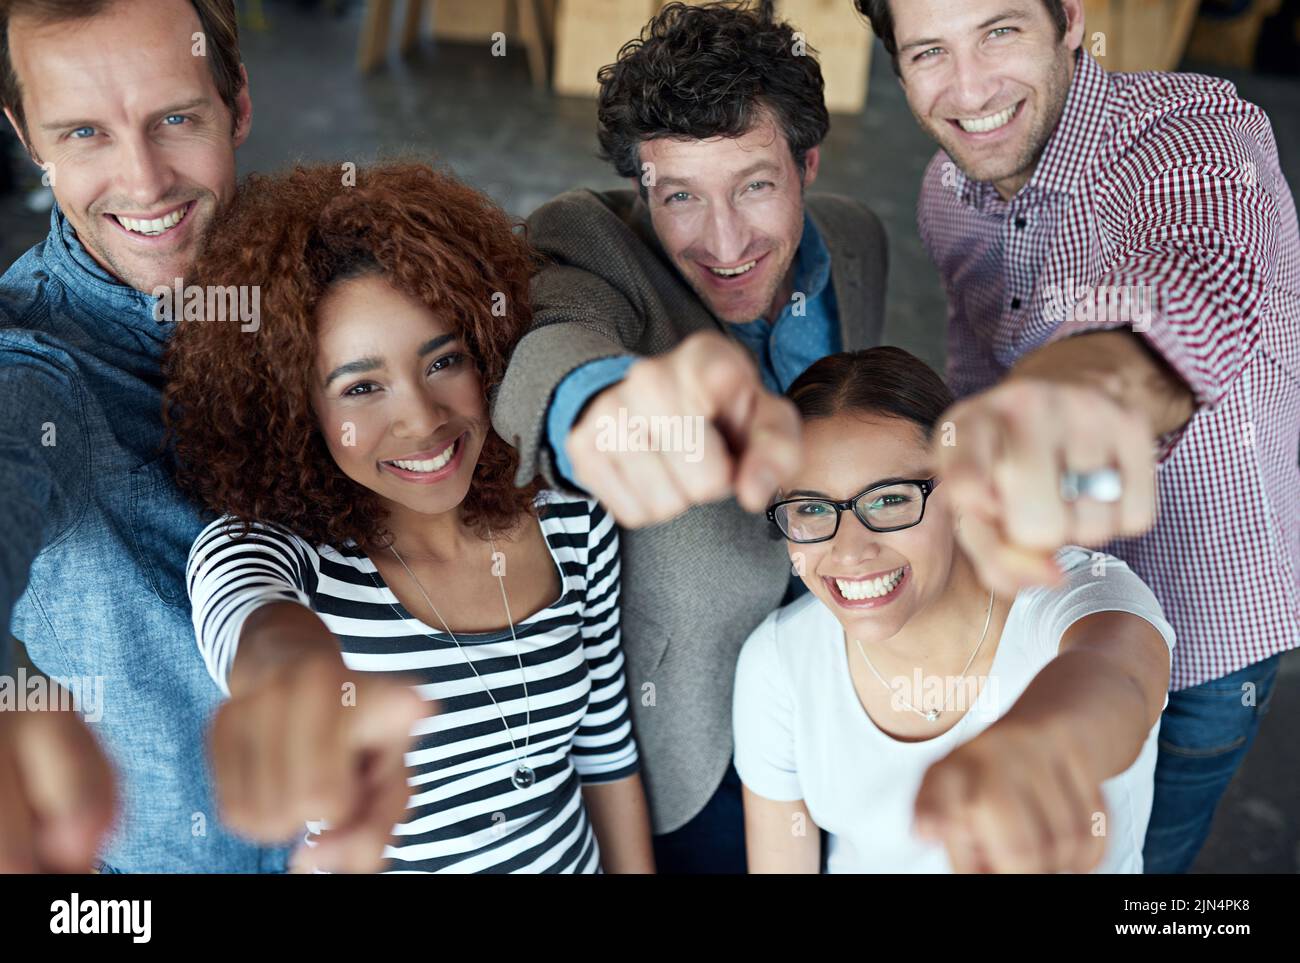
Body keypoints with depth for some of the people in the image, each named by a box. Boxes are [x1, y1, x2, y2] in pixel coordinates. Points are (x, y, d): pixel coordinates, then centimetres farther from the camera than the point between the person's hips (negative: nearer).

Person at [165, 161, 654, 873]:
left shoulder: (572, 522, -13)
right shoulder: (264, 553, -23)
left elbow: (605, 749, -2)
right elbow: (247, 616, -48)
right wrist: (296, 670, -68)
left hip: (574, 856, 3)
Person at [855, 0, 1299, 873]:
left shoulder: (1196, 131, -30)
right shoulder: (948, 194, -8)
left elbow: (1198, 274, -54)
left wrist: (1100, 377, -76)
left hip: (1199, 633, -5)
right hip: (1036, 601, 5)